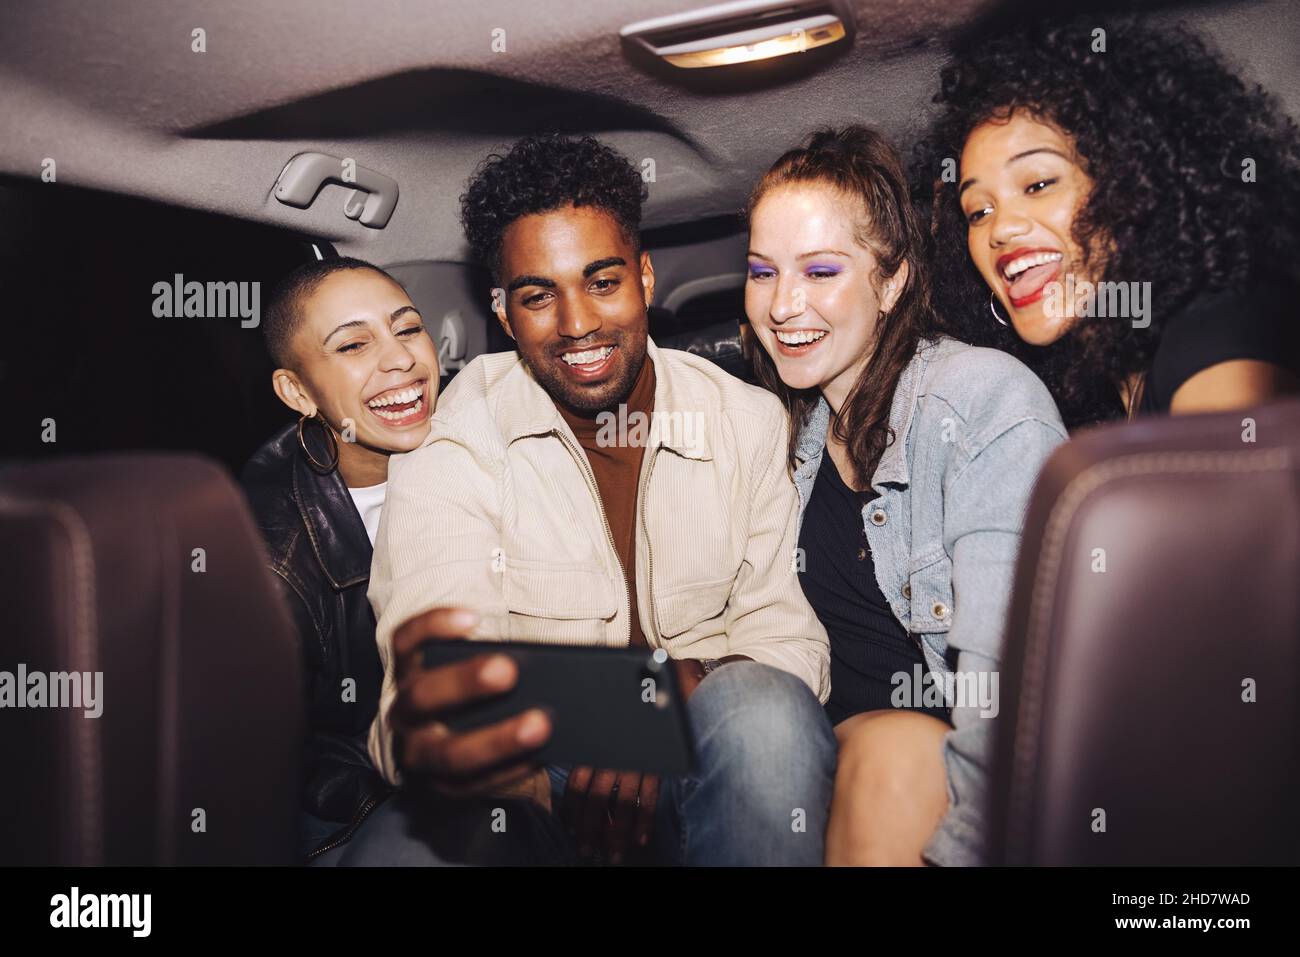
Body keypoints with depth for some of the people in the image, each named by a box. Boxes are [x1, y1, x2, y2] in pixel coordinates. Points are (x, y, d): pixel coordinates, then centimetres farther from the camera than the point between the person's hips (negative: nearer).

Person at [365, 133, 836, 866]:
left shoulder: (750, 422, 1)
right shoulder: (453, 444, -8)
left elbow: (784, 628, -3)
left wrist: (680, 689, -25)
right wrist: (422, 741, -48)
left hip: (702, 764, 2)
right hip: (535, 777, -2)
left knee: (764, 710, -33)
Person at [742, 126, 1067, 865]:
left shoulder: (990, 402, -14)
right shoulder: (798, 427, 6)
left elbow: (1011, 689, -20)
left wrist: (941, 845, -27)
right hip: (849, 738, 5)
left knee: (886, 755, -34)